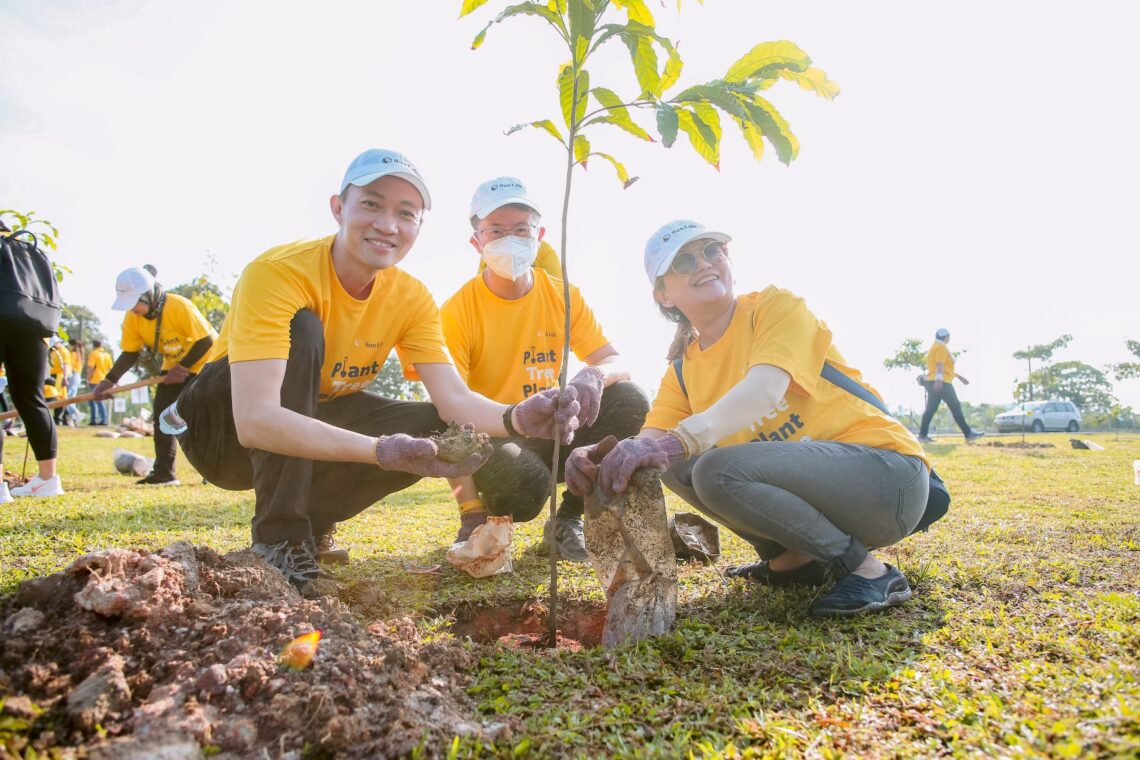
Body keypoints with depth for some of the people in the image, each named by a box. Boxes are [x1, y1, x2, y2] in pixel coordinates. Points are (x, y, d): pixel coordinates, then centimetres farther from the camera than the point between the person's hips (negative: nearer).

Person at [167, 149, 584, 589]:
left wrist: (515, 417, -41)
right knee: (303, 329, -31)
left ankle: (313, 522, 3)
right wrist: (380, 449, -51)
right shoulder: (276, 274, -28)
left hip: (314, 417, 5)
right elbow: (255, 421, -40)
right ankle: (277, 536, -22)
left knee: (437, 431, -17)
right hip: (224, 431, -4)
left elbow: (453, 398, -20)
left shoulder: (412, 299, -10)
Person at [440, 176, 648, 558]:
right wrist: (470, 512, -27)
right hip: (490, 439, -4)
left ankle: (568, 520, -3)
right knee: (524, 480, -37)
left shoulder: (564, 296, -1)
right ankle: (485, 524, 3)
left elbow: (616, 364, -4)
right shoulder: (457, 312, -13)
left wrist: (595, 375, -33)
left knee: (630, 402, -19)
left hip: (551, 430, 4)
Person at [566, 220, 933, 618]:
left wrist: (678, 440, -43)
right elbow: (647, 443, -5)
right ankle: (793, 557, 8)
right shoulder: (683, 370, 9)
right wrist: (600, 461, -28)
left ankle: (867, 569, -12)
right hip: (807, 483, 7)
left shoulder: (775, 305, -8)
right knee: (678, 466, -1)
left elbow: (767, 388, -28)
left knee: (718, 469, -27)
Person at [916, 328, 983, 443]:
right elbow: (939, 365, -22)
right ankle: (968, 433, -3)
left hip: (933, 382, 10)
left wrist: (959, 376, 34)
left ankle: (922, 434, -3)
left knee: (930, 409, 3)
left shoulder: (934, 348, 25)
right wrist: (939, 379, -33)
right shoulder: (941, 347, -6)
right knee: (956, 408, -5)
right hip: (941, 383, -10)